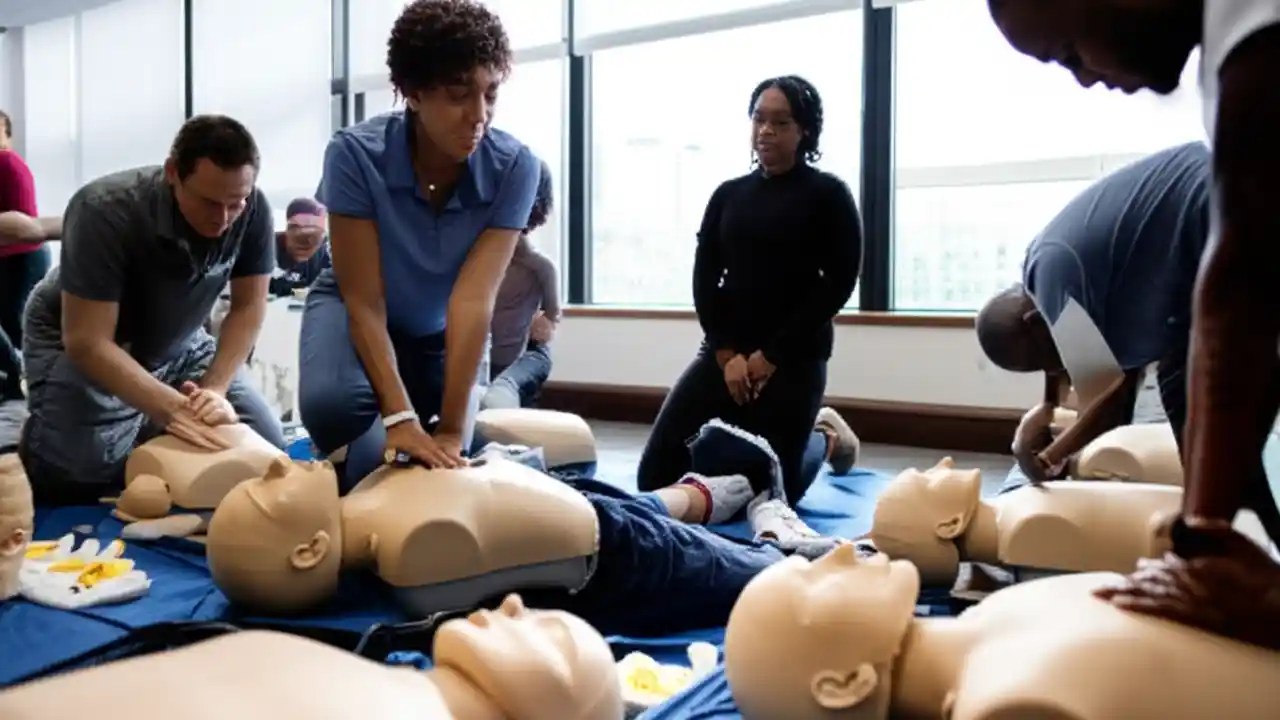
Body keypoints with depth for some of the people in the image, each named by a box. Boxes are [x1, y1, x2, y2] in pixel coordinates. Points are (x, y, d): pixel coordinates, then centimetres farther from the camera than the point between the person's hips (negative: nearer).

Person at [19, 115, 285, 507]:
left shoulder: (254, 209, -22)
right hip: (82, 348, -4)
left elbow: (248, 307, -13)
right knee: (79, 481, -21)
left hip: (176, 346, 4)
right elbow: (88, 343, -31)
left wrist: (214, 391, -25)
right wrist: (175, 410, -39)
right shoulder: (105, 212, -32)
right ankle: (33, 447, 14)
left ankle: (149, 438, 18)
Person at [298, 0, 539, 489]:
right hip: (354, 310, -1)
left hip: (442, 331, 2)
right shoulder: (356, 154, -30)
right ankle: (376, 491, -1)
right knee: (331, 404, -33)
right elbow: (364, 301, -29)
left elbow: (473, 299, -33)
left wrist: (452, 429, -36)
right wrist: (399, 416, -39)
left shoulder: (514, 167, -27)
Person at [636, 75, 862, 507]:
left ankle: (820, 441, 26)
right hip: (723, 353, 4)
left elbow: (838, 283, -5)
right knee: (655, 475, -4)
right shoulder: (728, 195, 12)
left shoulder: (828, 194, 2)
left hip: (794, 358, -3)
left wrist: (772, 355, -9)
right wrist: (726, 353, -8)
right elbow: (704, 278, 6)